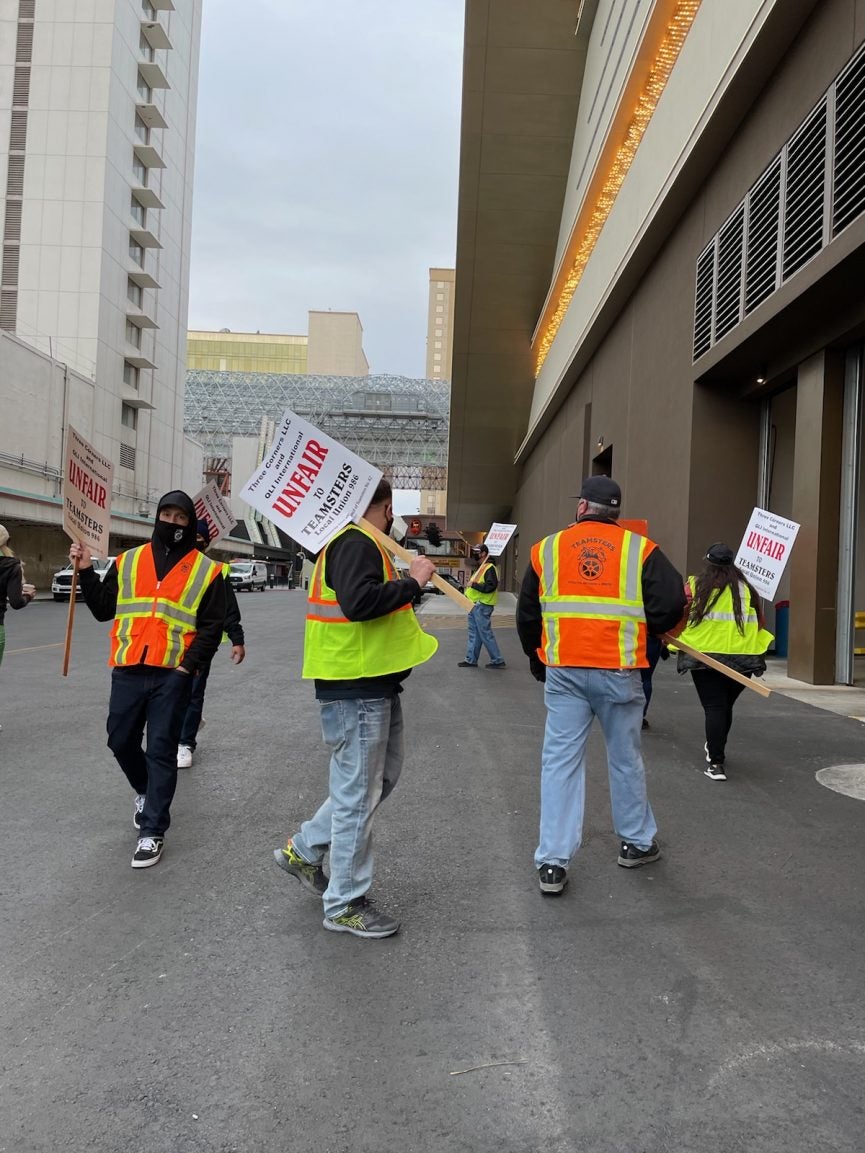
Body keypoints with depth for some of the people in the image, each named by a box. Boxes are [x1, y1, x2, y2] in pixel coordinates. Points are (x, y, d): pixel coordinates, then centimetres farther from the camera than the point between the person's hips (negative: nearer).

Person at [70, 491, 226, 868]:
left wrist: (189, 666, -11)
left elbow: (211, 628, -1)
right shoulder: (127, 562, 10)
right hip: (127, 671, 4)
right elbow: (103, 609, 12)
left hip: (172, 675, -3)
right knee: (121, 742, 13)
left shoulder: (206, 571, 1)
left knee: (161, 751, 1)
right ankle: (146, 791, 42)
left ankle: (152, 831, 12)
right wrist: (87, 572, 1)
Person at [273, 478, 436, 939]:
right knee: (359, 793, -1)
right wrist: (412, 581, -21)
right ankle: (345, 904, 14)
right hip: (356, 688, -11)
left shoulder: (355, 542, 18)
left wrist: (402, 583, 10)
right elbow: (358, 601, -30)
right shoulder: (356, 543, -16)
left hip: (372, 685, 11)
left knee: (381, 777, 21)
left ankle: (303, 849, 31)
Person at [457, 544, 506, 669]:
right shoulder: (480, 568, 18)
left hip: (482, 606, -10)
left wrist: (474, 585, -21)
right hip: (475, 605, 10)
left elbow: (491, 586, -25)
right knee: (473, 633, 12)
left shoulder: (490, 568, -14)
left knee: (486, 634, -5)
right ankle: (471, 660, 18)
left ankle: (498, 660, 2)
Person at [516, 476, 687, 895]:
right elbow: (670, 606, -6)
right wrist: (649, 629, 15)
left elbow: (526, 616, 10)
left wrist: (537, 661, 23)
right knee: (625, 758, 16)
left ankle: (552, 862, 3)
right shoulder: (640, 549, 0)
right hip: (618, 672, -1)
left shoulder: (546, 549, 6)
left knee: (560, 759, 5)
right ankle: (636, 843, 32)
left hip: (563, 671, 1)